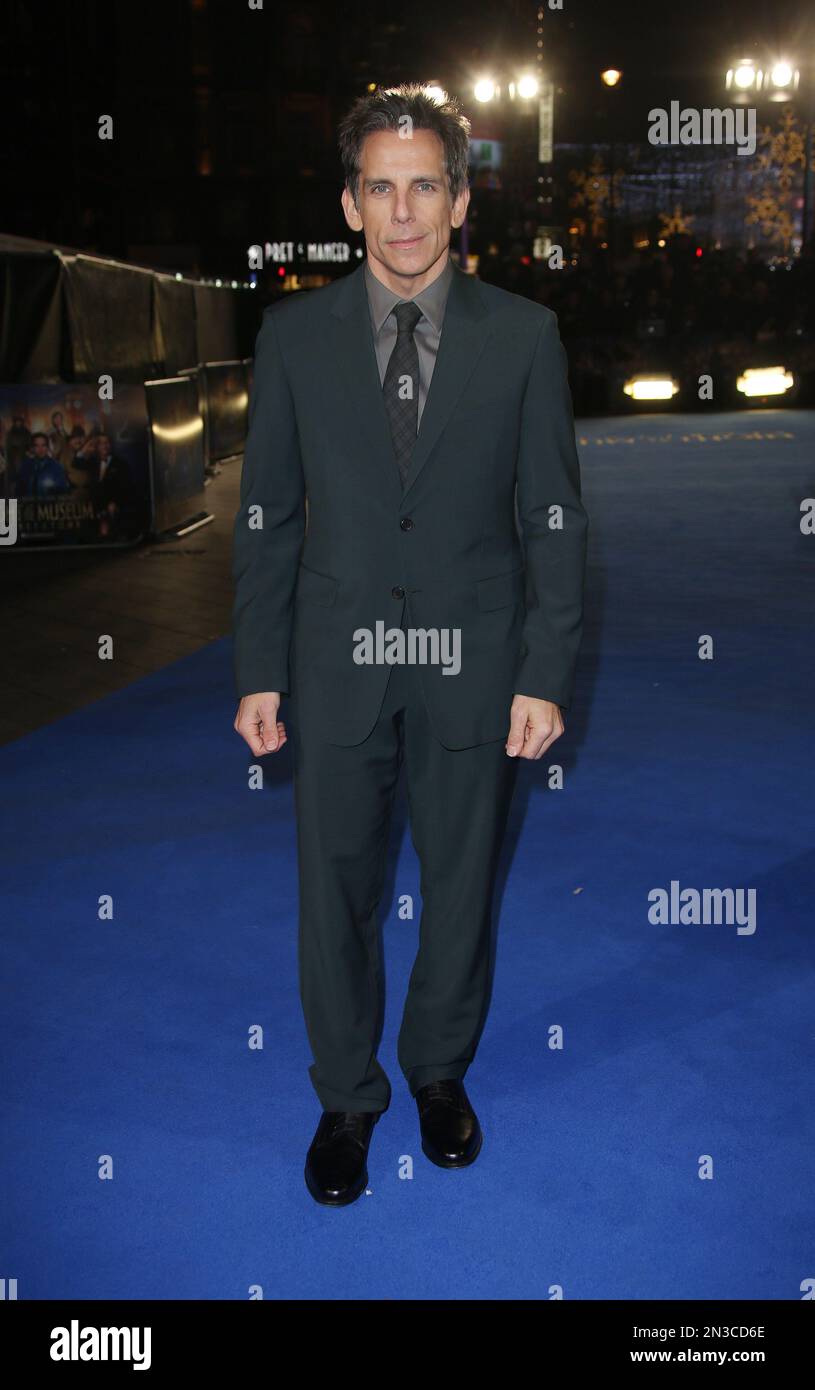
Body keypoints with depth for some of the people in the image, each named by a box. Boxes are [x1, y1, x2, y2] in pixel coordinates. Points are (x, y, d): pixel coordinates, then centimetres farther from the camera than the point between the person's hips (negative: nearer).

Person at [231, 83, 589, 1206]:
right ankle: (347, 1095, 33)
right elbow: (266, 515, 2)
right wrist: (258, 672, -1)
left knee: (462, 884, 15)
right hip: (337, 668, 1)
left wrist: (546, 675, -7)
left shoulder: (523, 336, -2)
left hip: (472, 670, 0)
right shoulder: (294, 334, 0)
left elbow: (554, 515, -1)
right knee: (335, 892, 11)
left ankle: (440, 1068, 40)